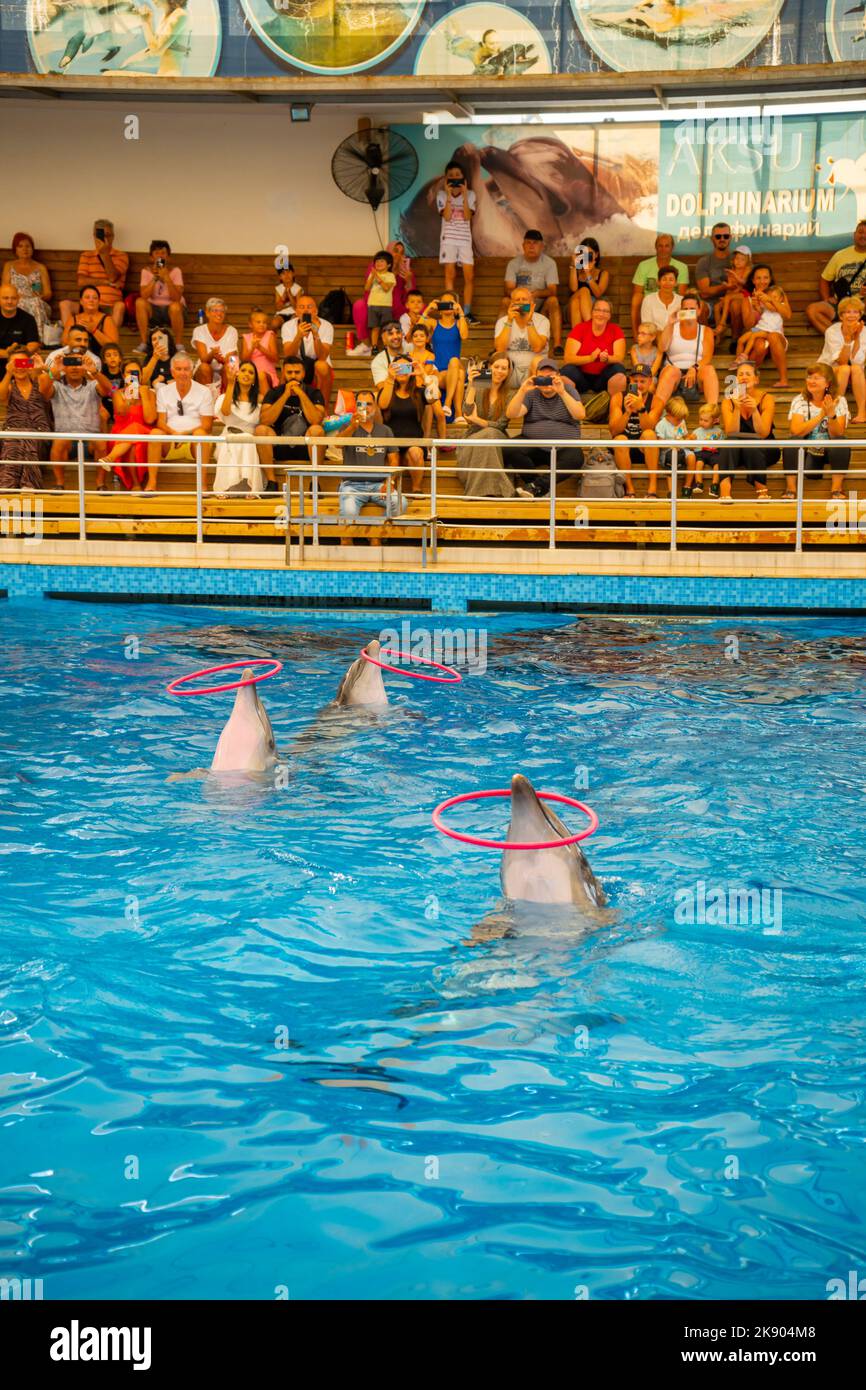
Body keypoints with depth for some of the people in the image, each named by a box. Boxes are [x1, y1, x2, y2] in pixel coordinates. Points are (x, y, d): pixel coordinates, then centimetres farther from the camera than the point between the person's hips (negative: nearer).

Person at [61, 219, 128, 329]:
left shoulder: (121, 256, 11)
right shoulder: (86, 256, 18)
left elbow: (113, 277, -7)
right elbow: (81, 282, 3)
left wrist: (105, 253, -14)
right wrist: (107, 282, -5)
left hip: (111, 308, -2)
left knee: (120, 306, -36)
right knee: (65, 304, -23)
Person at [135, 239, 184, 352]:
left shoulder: (175, 271, -9)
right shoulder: (146, 271, -4)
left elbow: (176, 298, -23)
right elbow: (144, 296, -18)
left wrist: (166, 277, -31)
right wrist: (155, 278, -24)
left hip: (171, 311, -2)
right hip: (153, 310, 2)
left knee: (175, 306, -36)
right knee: (140, 302, -28)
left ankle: (179, 345, -22)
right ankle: (143, 343, -23)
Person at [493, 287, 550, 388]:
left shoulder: (542, 320, -3)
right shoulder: (502, 321, 2)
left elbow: (537, 348, -20)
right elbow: (500, 349, -15)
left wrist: (529, 321, -20)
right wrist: (509, 322, -16)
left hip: (532, 369, -1)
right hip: (511, 371, 1)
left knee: (538, 360, -32)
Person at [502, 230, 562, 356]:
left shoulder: (549, 263, -1)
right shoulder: (514, 263, 2)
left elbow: (553, 290, -14)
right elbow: (508, 289, -9)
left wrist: (537, 293, -36)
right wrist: (515, 294, -36)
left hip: (541, 309, -1)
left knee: (553, 301, -30)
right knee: (505, 301, -27)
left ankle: (557, 346, -37)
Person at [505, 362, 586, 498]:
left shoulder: (568, 390, 7)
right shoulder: (531, 393, 9)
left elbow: (580, 415, -11)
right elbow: (511, 414, -5)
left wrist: (562, 392, -22)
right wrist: (522, 391, -19)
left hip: (564, 447, -1)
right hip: (534, 445, 1)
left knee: (575, 457, -35)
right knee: (511, 449, -28)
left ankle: (536, 486, -30)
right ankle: (541, 489, -21)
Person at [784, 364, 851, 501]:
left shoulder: (839, 401, -8)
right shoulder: (799, 400, -8)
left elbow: (837, 436, -18)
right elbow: (795, 431, -24)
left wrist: (831, 415, -36)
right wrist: (821, 415, -31)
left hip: (830, 450, 0)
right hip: (806, 450, 0)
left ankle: (837, 488, -21)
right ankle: (791, 489, -21)